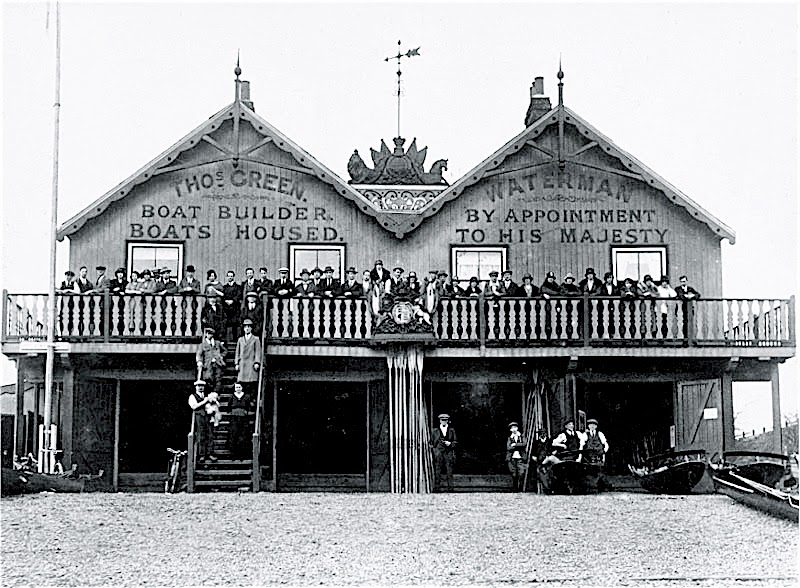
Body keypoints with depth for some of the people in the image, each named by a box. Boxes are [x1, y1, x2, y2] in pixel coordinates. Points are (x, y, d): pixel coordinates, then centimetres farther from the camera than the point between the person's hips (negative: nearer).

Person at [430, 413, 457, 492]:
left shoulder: (452, 430, 13)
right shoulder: (434, 431, 11)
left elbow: (455, 442, 13)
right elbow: (431, 443, 14)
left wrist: (450, 443, -5)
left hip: (449, 453, 0)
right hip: (438, 453, 0)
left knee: (449, 472, -4)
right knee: (437, 472, -3)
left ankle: (450, 488, -2)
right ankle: (438, 488, -1)